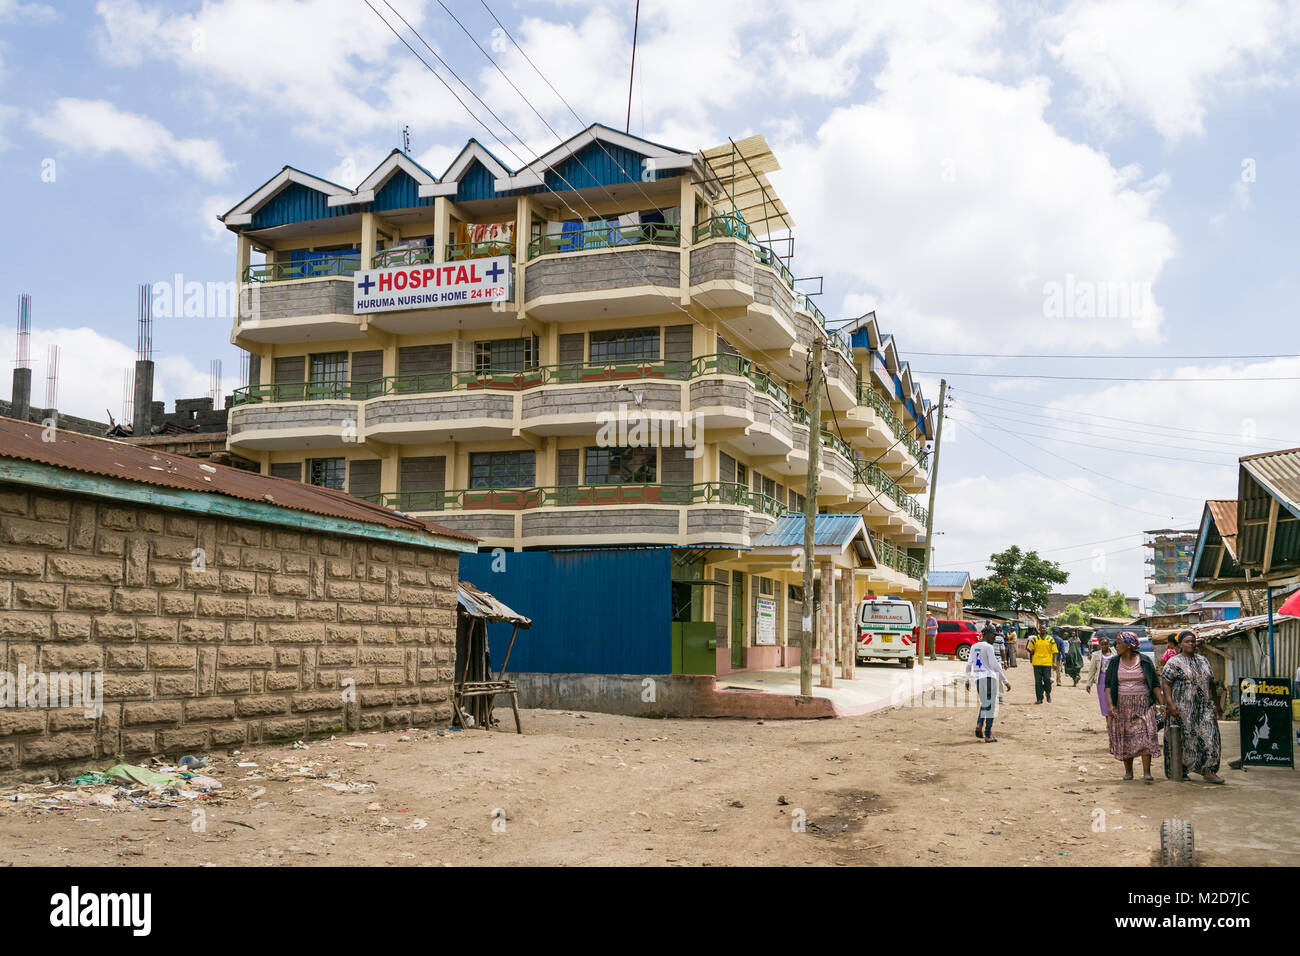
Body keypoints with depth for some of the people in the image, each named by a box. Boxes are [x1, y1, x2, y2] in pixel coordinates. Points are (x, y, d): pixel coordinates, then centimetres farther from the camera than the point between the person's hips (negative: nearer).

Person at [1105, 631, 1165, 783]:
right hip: (1122, 706, 2)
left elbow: (1155, 684, 4)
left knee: (1145, 736, -11)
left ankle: (1147, 772, -9)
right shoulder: (1114, 662, 6)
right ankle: (1128, 771, 16)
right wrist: (1110, 705, -8)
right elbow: (1108, 685, 3)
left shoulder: (1145, 662, 2)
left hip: (1143, 704, -2)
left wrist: (1162, 703, -4)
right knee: (1124, 738, 4)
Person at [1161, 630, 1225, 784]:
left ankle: (1209, 771, -4)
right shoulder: (1174, 662, -2)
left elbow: (1211, 684, 20)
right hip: (1183, 708, -5)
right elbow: (1166, 685, -8)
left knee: (1209, 737, -5)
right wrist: (1170, 704, -19)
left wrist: (1217, 704, 18)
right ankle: (1180, 771, 13)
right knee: (1184, 739, 1)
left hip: (1205, 708, 5)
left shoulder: (1203, 661, 15)